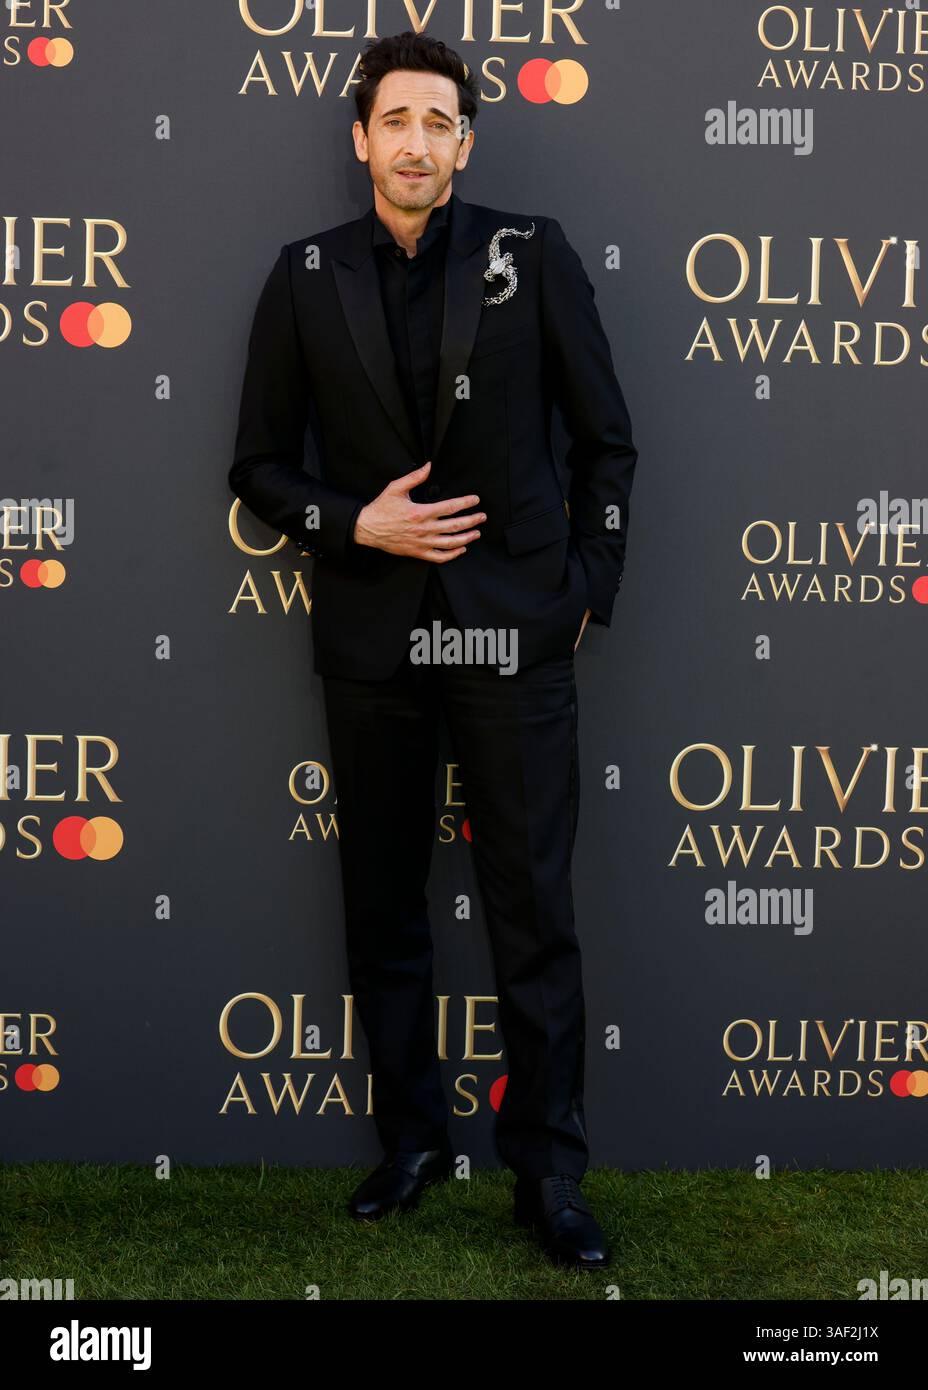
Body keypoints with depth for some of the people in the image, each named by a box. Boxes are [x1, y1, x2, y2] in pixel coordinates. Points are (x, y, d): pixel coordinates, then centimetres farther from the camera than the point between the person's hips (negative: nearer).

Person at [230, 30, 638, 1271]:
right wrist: (356, 525, -8)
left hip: (516, 634, -2)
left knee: (535, 915, 2)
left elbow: (606, 439, 7)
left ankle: (548, 1172, 16)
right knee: (384, 912, 12)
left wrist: (588, 586, 1)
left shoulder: (534, 258, 2)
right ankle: (412, 1139, 29)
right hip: (372, 642, 2)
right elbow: (261, 467, 8)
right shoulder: (306, 276, 5)